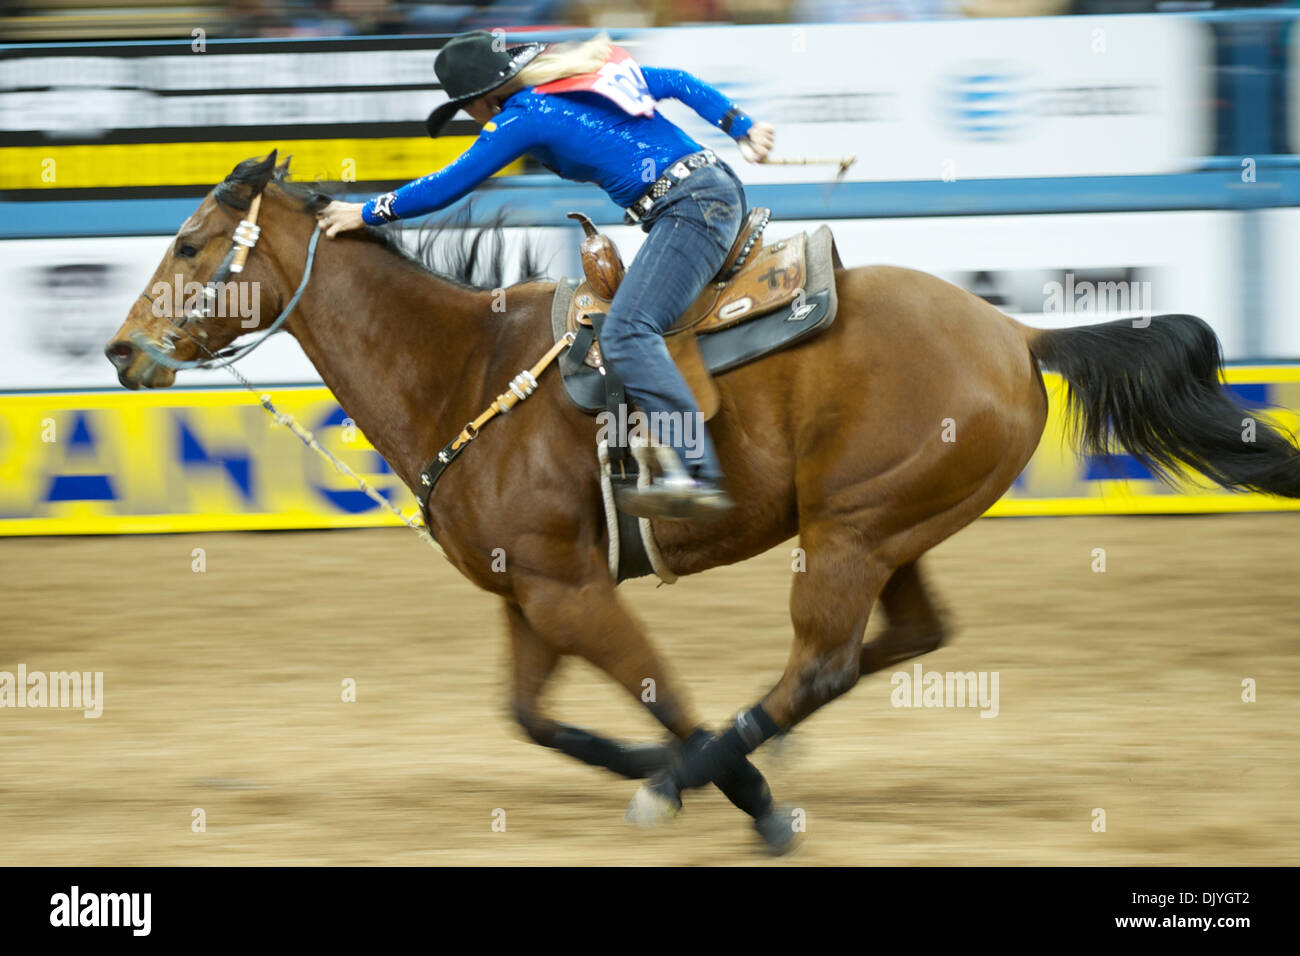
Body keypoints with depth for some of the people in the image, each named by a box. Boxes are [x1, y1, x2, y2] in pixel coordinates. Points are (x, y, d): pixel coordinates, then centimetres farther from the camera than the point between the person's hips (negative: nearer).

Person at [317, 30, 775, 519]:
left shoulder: (524, 118, -6)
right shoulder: (589, 69, 18)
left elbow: (446, 187, 0)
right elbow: (678, 83, 21)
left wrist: (367, 212, 11)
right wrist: (744, 127, 24)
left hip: (692, 207, -10)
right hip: (721, 188, 10)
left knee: (627, 333, -22)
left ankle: (699, 474, -37)